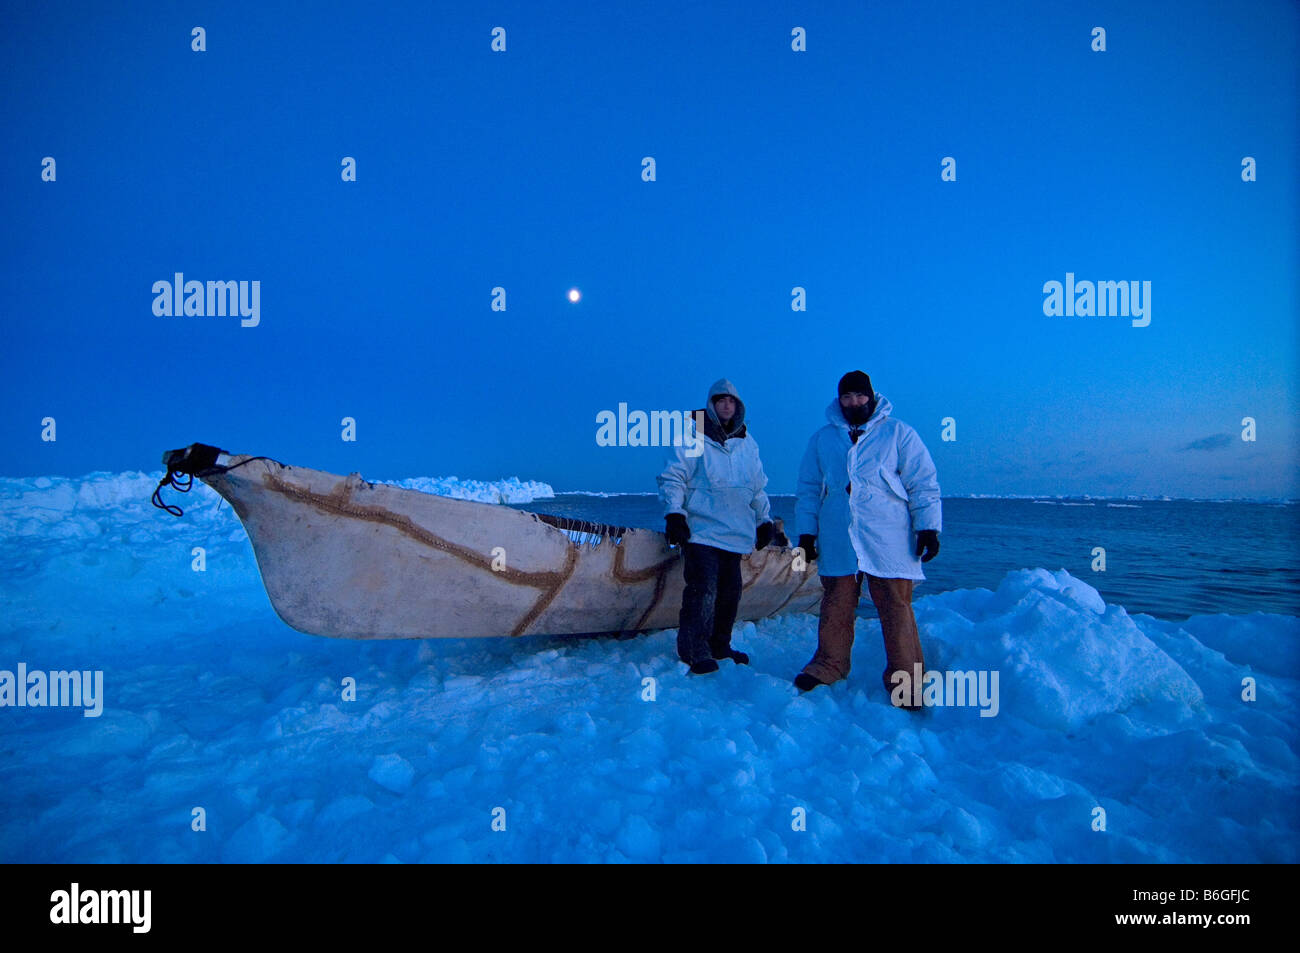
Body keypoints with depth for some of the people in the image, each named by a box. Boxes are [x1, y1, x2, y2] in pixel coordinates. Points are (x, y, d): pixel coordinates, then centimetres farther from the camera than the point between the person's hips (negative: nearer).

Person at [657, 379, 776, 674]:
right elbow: (672, 478, -5)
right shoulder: (693, 439, -3)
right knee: (703, 589, -12)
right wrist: (674, 513, -15)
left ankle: (719, 645, 22)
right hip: (701, 531, -6)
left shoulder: (748, 443, 15)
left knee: (730, 591, 9)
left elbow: (758, 487, 23)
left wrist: (764, 520, 22)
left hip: (734, 533, 6)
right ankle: (694, 652, -4)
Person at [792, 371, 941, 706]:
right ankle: (828, 665, 24)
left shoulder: (898, 433, 5)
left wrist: (928, 527, -4)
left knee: (896, 609, -2)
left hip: (889, 541, -2)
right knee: (836, 606, 9)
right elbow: (809, 489, 17)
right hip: (837, 542, 3)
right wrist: (806, 533, 12)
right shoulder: (822, 439, 13)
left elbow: (924, 483, 3)